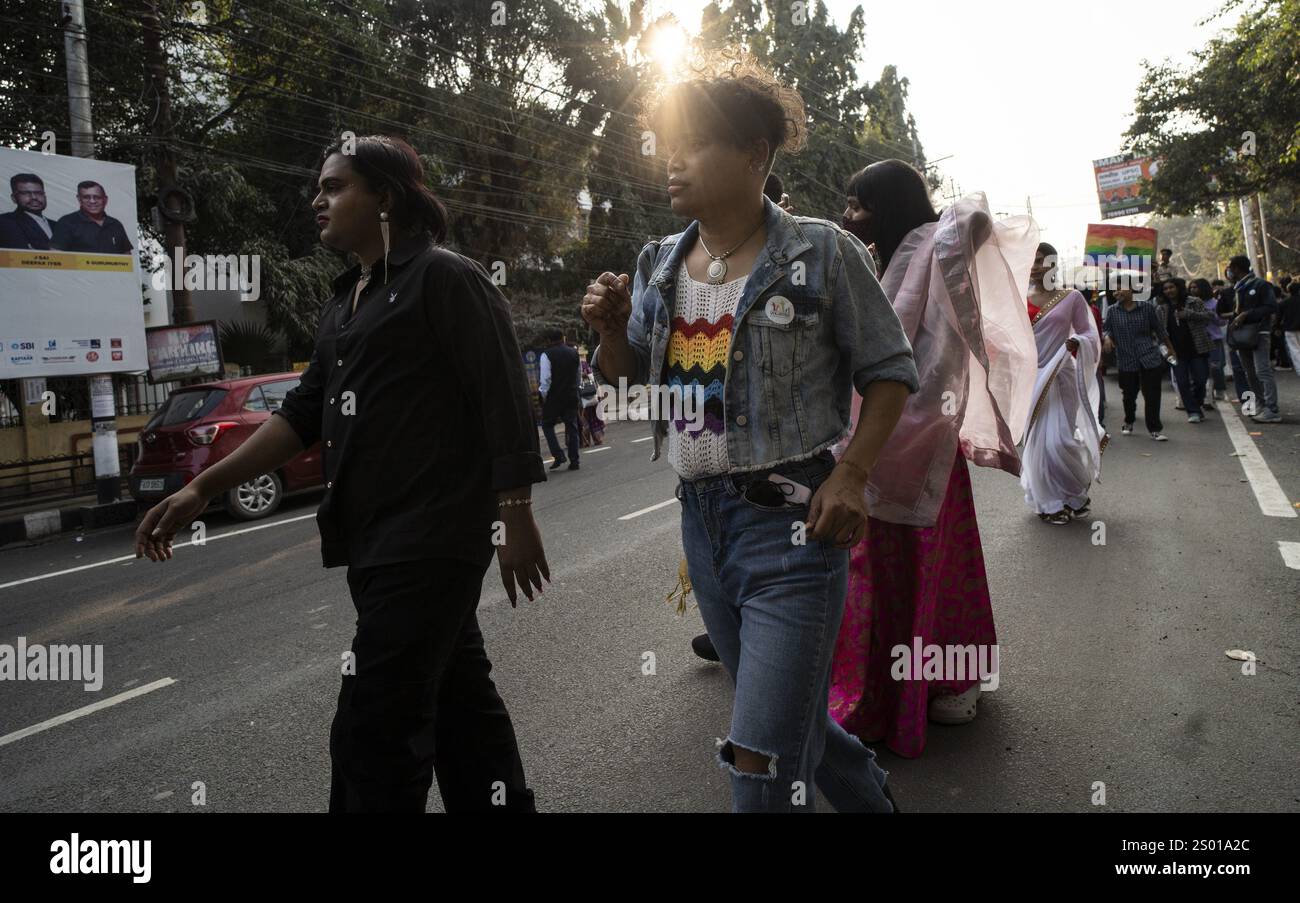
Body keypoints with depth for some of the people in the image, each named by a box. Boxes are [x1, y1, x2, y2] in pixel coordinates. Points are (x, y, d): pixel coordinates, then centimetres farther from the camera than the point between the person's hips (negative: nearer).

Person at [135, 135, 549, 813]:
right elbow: (306, 413, 14)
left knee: (374, 729, -6)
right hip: (375, 540, 8)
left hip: (432, 535, -8)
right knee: (456, 698, 17)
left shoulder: (444, 278, -7)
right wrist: (202, 489, 7)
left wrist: (516, 518, -16)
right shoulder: (343, 303, 18)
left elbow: (505, 401, -12)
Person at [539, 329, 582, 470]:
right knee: (572, 427, 8)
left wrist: (543, 396, -4)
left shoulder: (547, 355, -10)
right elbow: (579, 377, 16)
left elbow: (546, 379, -14)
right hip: (572, 396, 5)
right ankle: (574, 461, 7)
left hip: (553, 396, -5)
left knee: (547, 425, 11)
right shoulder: (574, 353, 8)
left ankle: (558, 456, -3)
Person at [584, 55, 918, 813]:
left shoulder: (820, 252, -7)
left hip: (791, 519, -6)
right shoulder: (660, 266, 7)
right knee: (788, 717, 22)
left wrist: (852, 474, -15)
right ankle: (868, 795, 48)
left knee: (762, 762, -5)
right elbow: (633, 383, 15)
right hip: (700, 516, 6)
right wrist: (612, 330, -6)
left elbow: (890, 370, -3)